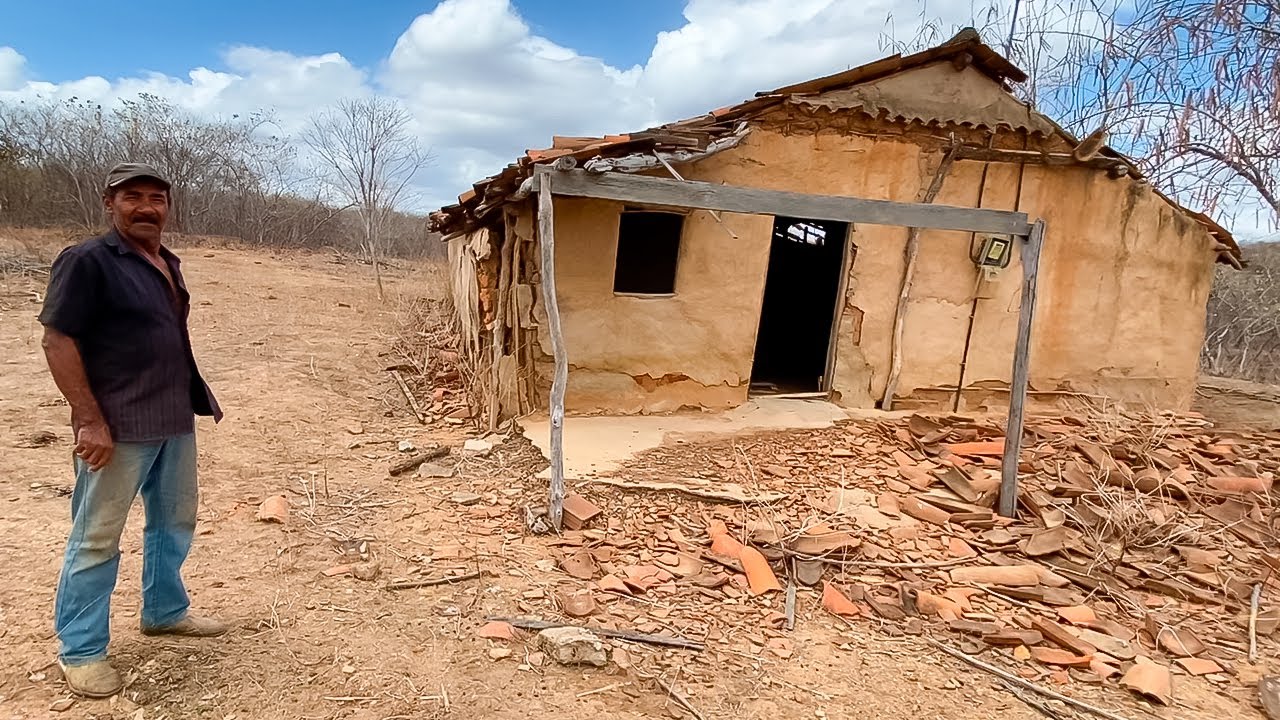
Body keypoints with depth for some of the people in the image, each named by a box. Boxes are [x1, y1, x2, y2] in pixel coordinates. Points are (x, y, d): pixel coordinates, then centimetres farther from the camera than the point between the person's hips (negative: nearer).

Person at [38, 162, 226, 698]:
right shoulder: (86, 261, -11)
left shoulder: (167, 264, 12)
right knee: (96, 538, 3)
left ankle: (164, 611, 37)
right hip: (118, 427, -8)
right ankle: (80, 650, 17)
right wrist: (90, 420, -20)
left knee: (174, 522, 19)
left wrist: (198, 398, 18)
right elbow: (57, 340, -15)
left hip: (175, 421, 8)